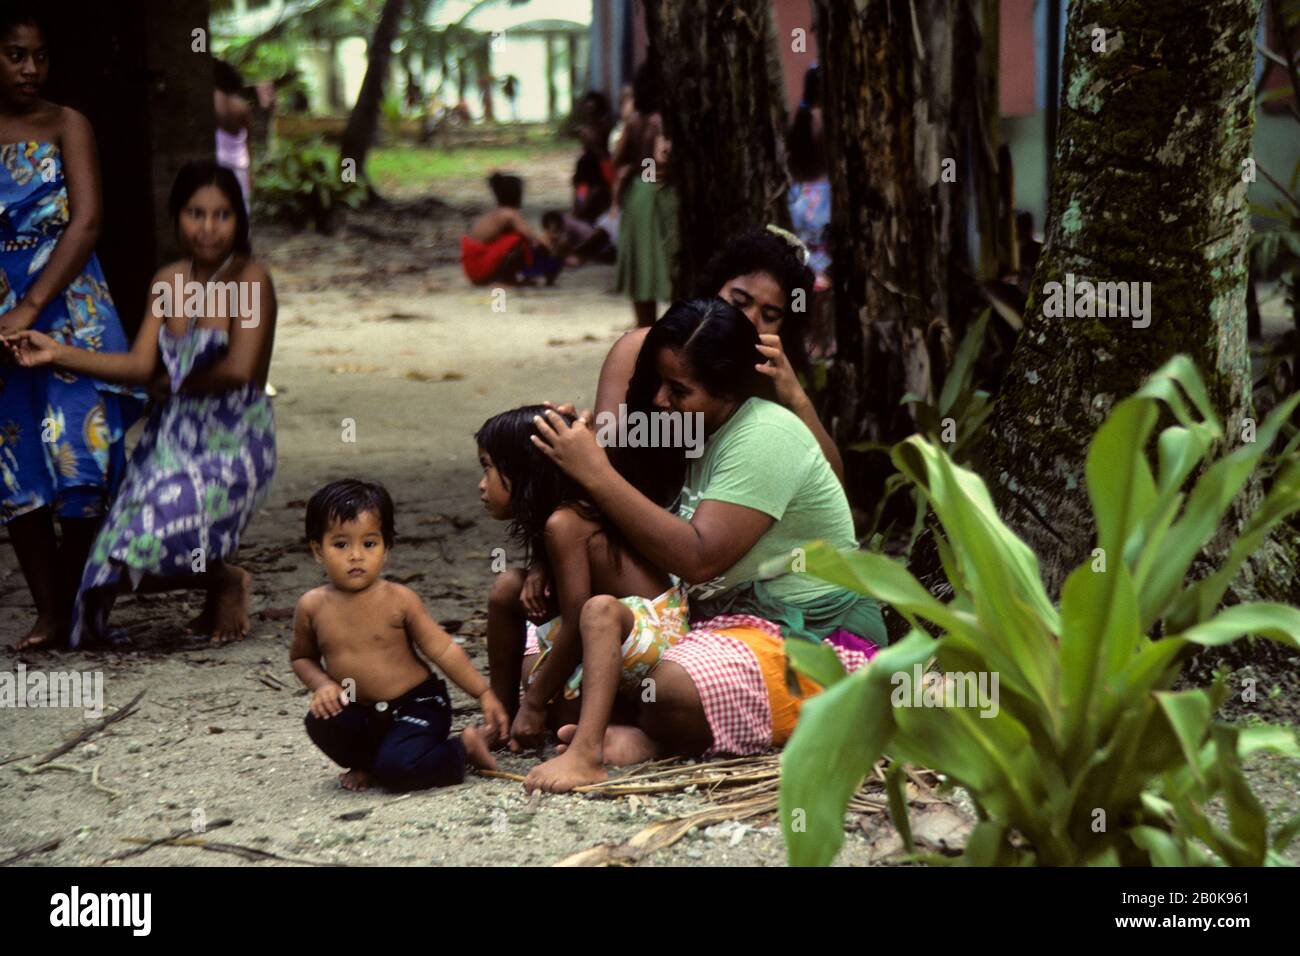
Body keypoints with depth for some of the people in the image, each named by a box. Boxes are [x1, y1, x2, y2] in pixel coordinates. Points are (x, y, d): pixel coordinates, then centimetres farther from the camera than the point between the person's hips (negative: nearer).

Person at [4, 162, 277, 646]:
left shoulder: (249, 278, -10)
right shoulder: (168, 281, 8)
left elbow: (239, 369, -21)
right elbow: (141, 365, 1)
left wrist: (175, 384, -5)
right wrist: (56, 351, -7)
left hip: (233, 448, -6)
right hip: (167, 442, 6)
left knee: (149, 544, -23)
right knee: (119, 563, -6)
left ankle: (226, 581, 8)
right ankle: (219, 580, 21)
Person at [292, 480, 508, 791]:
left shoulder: (399, 600, -12)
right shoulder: (312, 607, -4)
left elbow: (442, 649, -7)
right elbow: (301, 657, 14)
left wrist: (483, 694, -7)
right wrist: (321, 684, -7)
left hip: (417, 704, -4)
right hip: (363, 713, 4)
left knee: (396, 768, -27)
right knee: (320, 723, -24)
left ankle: (465, 747, 3)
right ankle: (368, 765, 6)